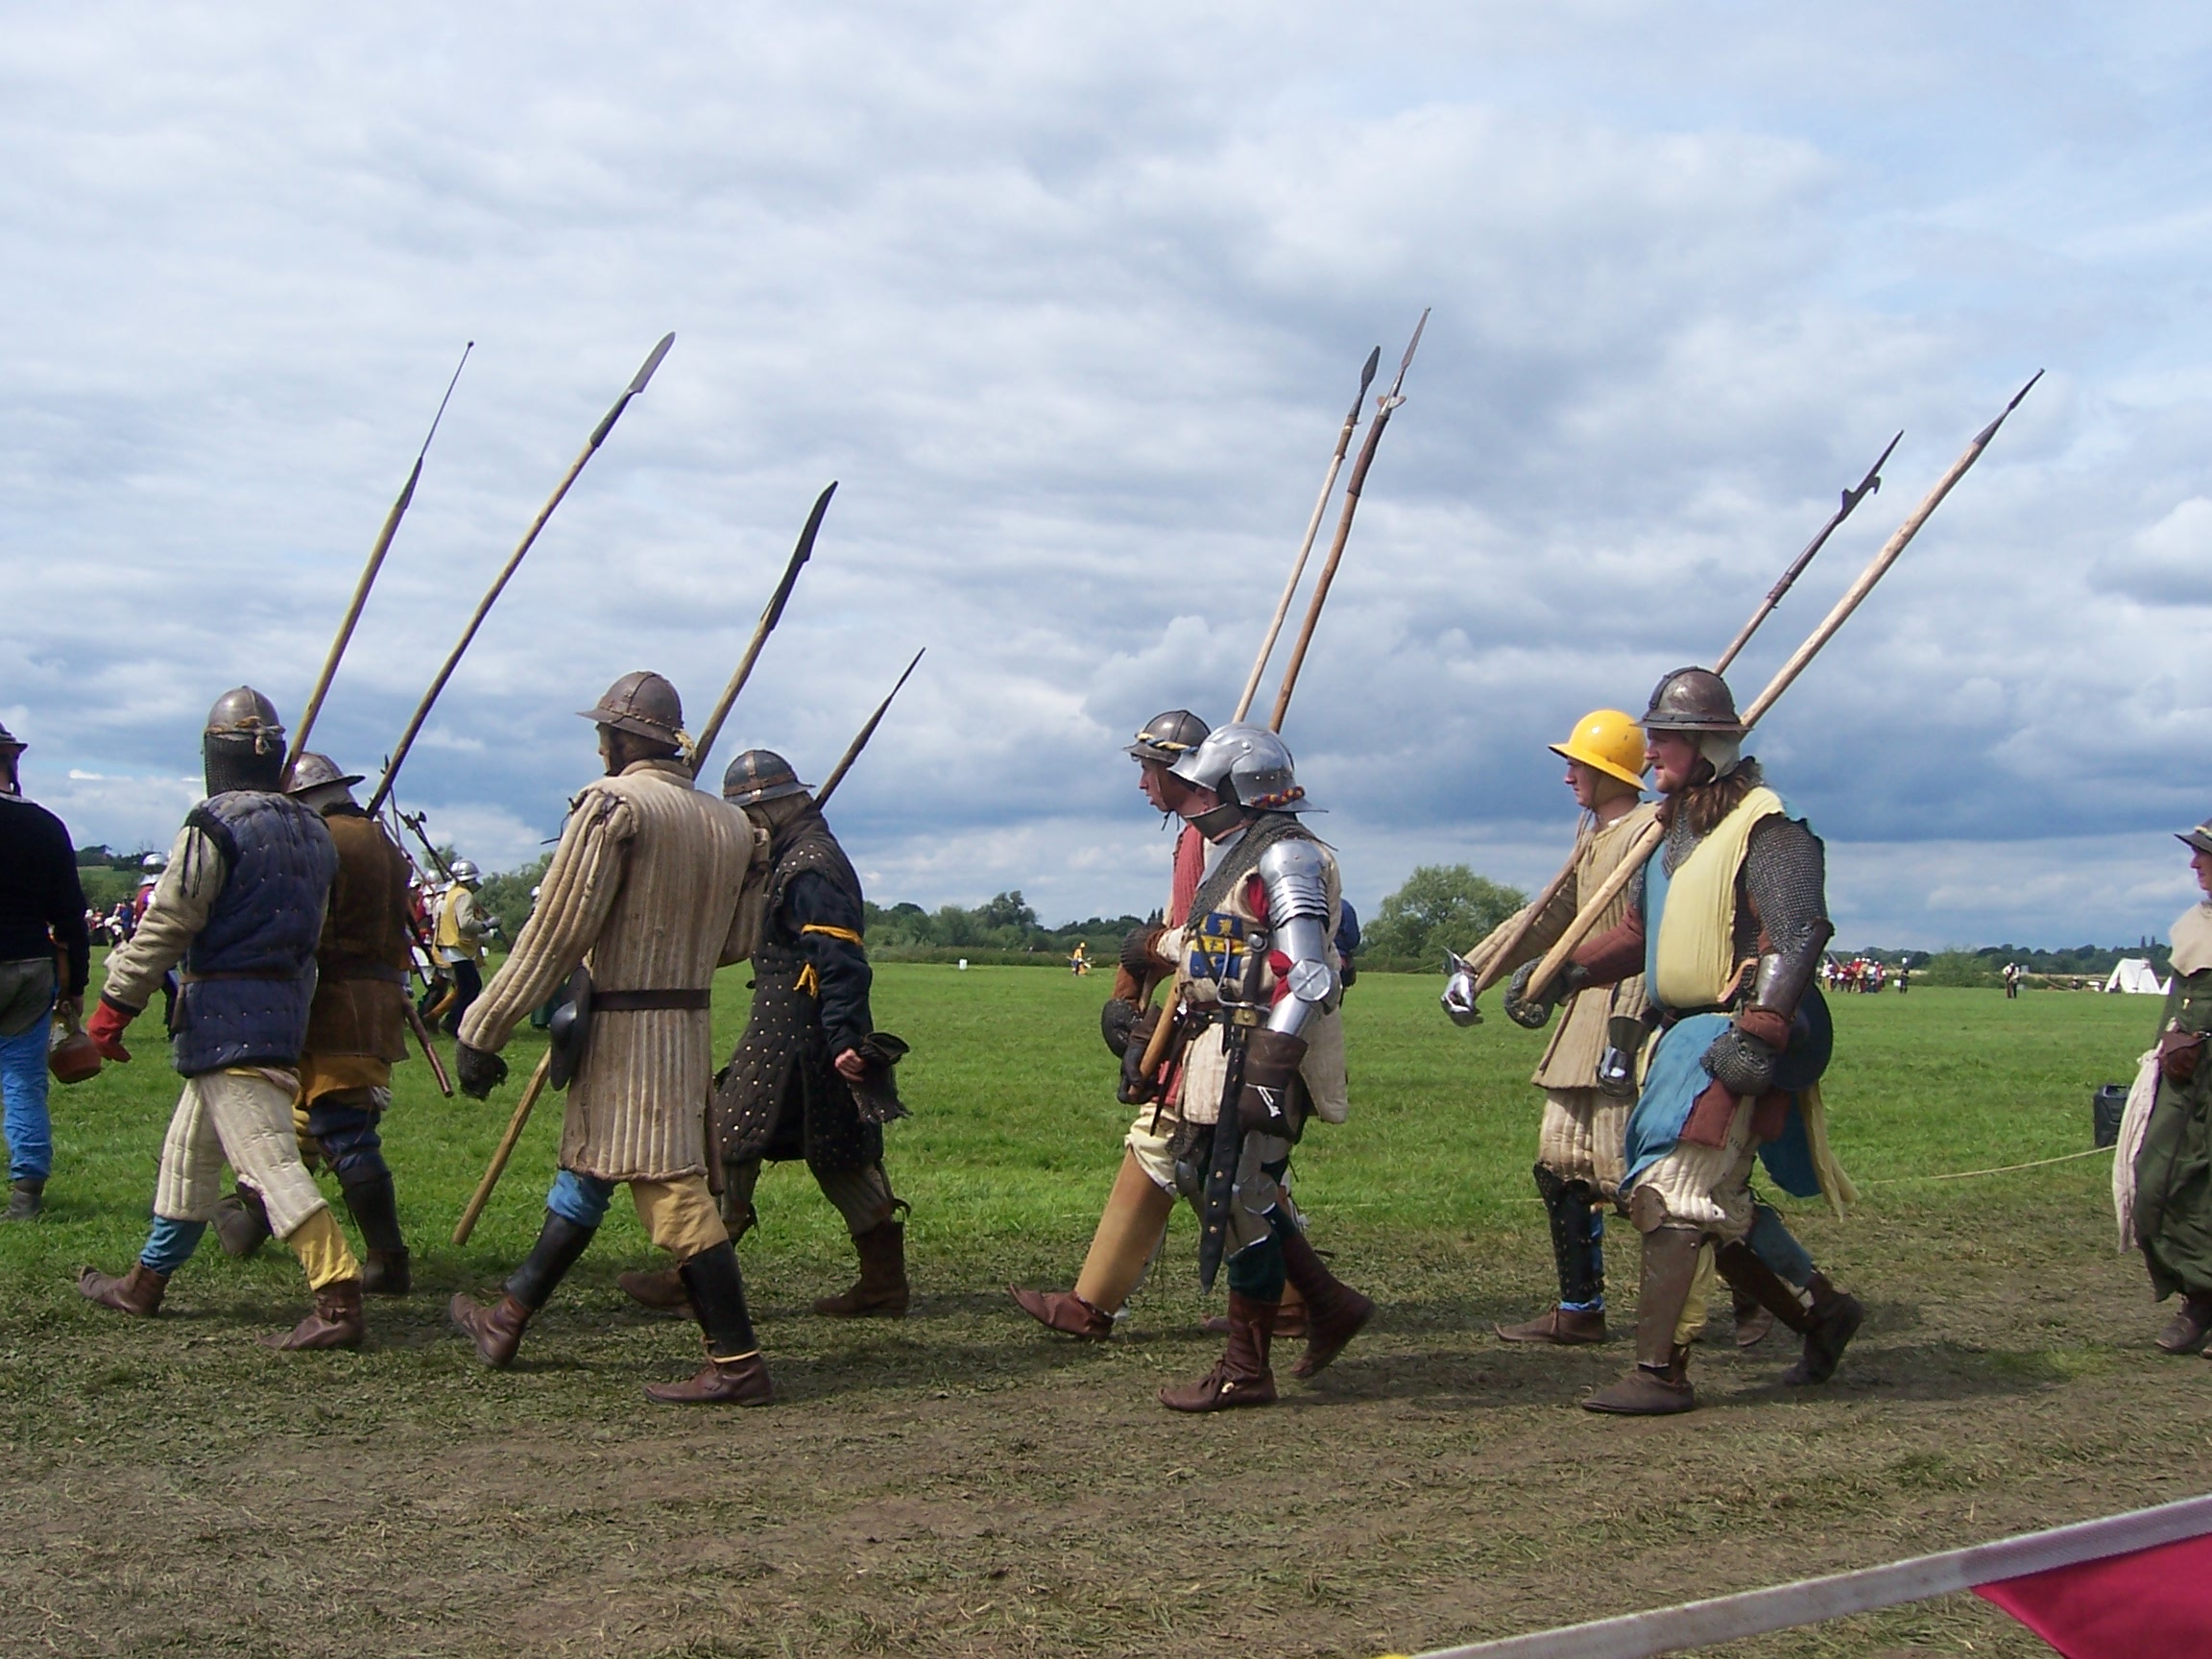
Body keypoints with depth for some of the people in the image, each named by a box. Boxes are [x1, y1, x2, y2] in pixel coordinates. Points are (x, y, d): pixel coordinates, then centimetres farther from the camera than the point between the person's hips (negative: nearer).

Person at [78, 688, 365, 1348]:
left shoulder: (215, 825, -12)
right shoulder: (312, 830, 10)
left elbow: (167, 926, -13)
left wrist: (114, 1007, -8)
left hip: (225, 1013, -8)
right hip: (287, 1006, 8)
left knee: (269, 1158, -12)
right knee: (189, 1149, 21)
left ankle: (340, 1301, -19)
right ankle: (146, 1283, 32)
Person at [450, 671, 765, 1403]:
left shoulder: (612, 805, -13)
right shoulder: (727, 823, 9)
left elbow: (556, 931, -17)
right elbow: (732, 942, 15)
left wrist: (482, 1032, -13)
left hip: (623, 1030, -8)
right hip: (691, 1022, 8)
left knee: (673, 1191, -6)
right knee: (584, 1172, 19)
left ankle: (737, 1365, -4)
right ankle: (507, 1322, 32)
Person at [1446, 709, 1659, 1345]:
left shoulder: (1651, 831, -11)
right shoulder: (1593, 839, 19)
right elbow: (1549, 916, 24)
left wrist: (1624, 1028, -26)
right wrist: (1474, 968, 20)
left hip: (1627, 1012, -10)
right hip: (1585, 1013, 10)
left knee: (1623, 1166, -9)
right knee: (1561, 1163, 9)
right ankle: (1579, 1309, 16)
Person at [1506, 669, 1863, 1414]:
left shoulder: (1768, 828, -12)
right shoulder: (1671, 828, 16)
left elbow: (1798, 939, -20)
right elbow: (1637, 931, 20)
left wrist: (1758, 1035, -30)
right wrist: (1563, 973, 7)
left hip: (1735, 1042, -9)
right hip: (1682, 1034, 9)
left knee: (1671, 1197, -13)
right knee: (1717, 1208, 15)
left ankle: (1660, 1372, -9)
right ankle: (1822, 1309, 33)